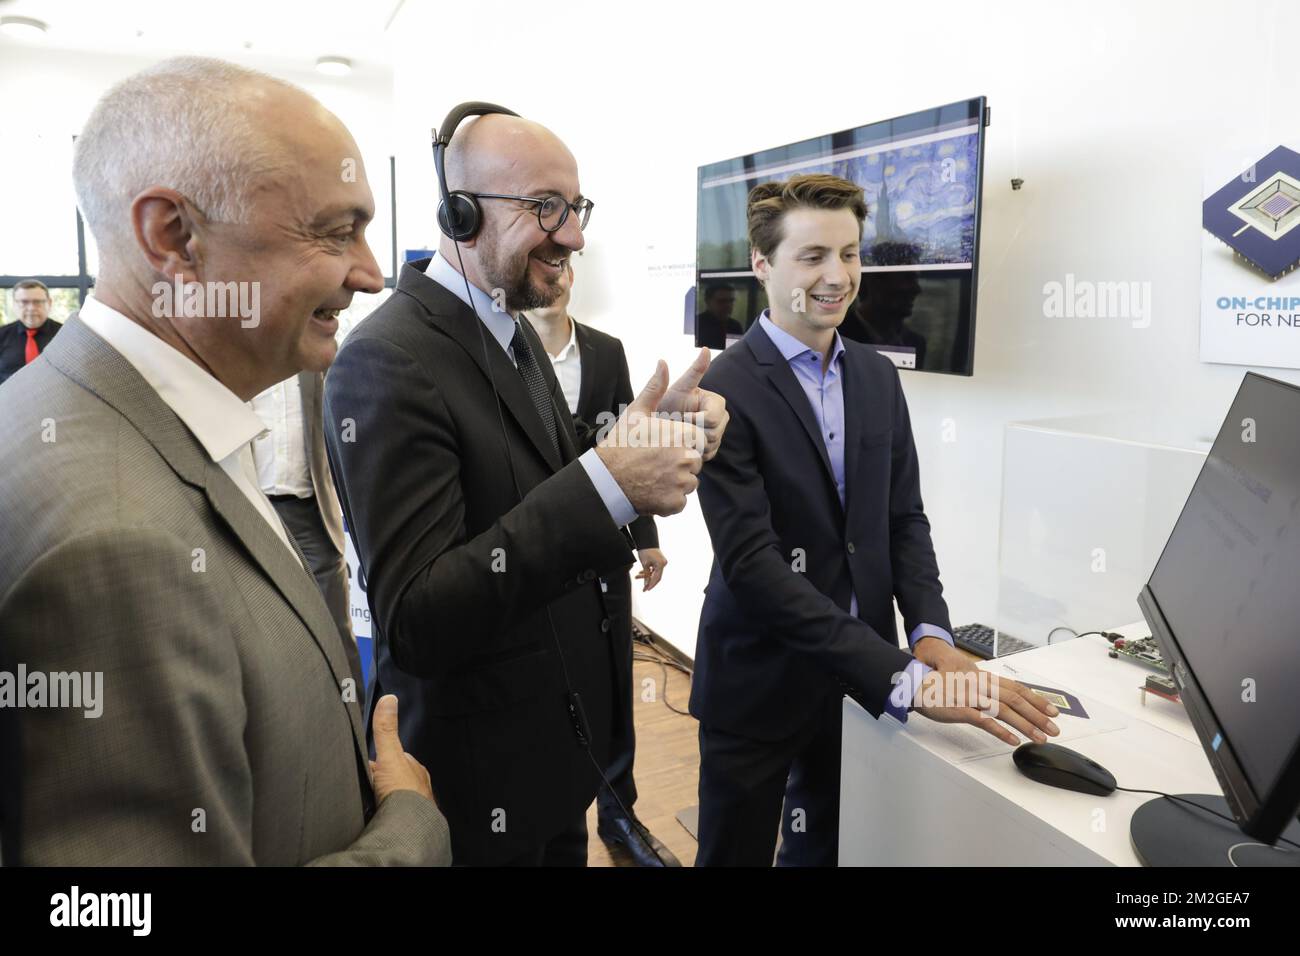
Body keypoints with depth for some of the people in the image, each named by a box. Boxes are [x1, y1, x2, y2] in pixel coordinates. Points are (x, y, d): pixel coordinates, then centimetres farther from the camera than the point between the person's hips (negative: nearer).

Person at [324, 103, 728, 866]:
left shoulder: (514, 333, 4)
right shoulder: (387, 363, -24)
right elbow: (415, 623, -28)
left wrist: (659, 434, -10)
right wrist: (608, 481, -36)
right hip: (476, 781, -8)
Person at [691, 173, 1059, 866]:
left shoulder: (878, 377, 4)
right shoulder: (727, 390, -18)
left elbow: (904, 519, 6)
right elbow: (752, 562, -25)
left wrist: (932, 635, -11)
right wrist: (906, 679, -29)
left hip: (858, 678, 6)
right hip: (760, 685, -5)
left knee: (826, 846, 23)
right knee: (738, 853, 14)